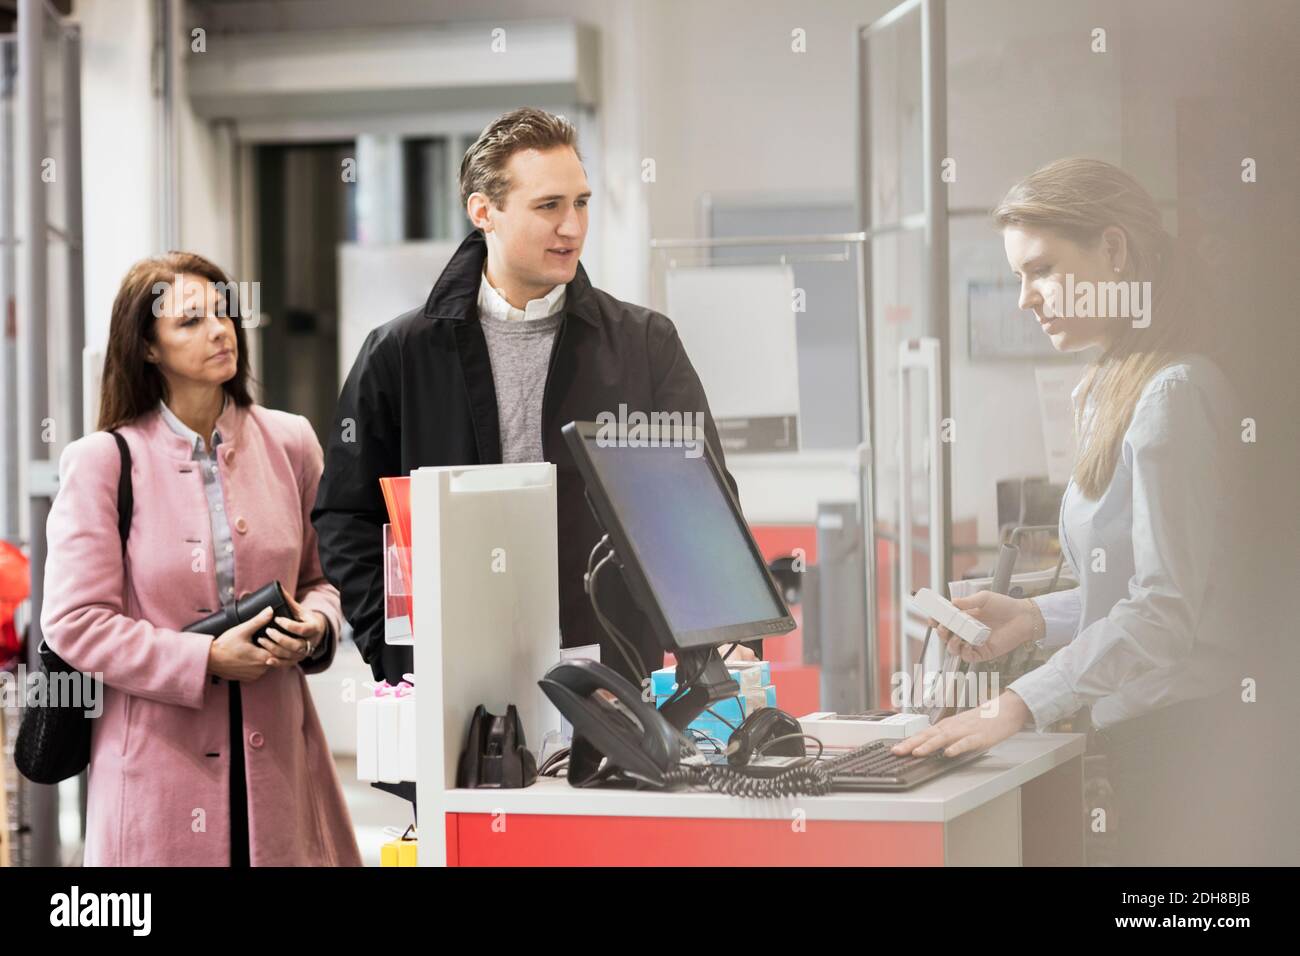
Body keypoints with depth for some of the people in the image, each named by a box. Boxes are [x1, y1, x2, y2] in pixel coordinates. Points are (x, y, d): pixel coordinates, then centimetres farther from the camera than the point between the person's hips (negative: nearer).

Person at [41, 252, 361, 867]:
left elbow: (324, 576, 18)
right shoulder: (102, 461, -3)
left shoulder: (290, 443, 8)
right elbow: (72, 621, -8)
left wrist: (315, 626, -5)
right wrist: (206, 660, -14)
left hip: (276, 757, 3)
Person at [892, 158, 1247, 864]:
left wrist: (1015, 706, -25)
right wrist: (1034, 619, 5)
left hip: (1181, 732, -9)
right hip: (1136, 734, 9)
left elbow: (1166, 609, -22)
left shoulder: (1175, 396, -16)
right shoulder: (1107, 393, 14)